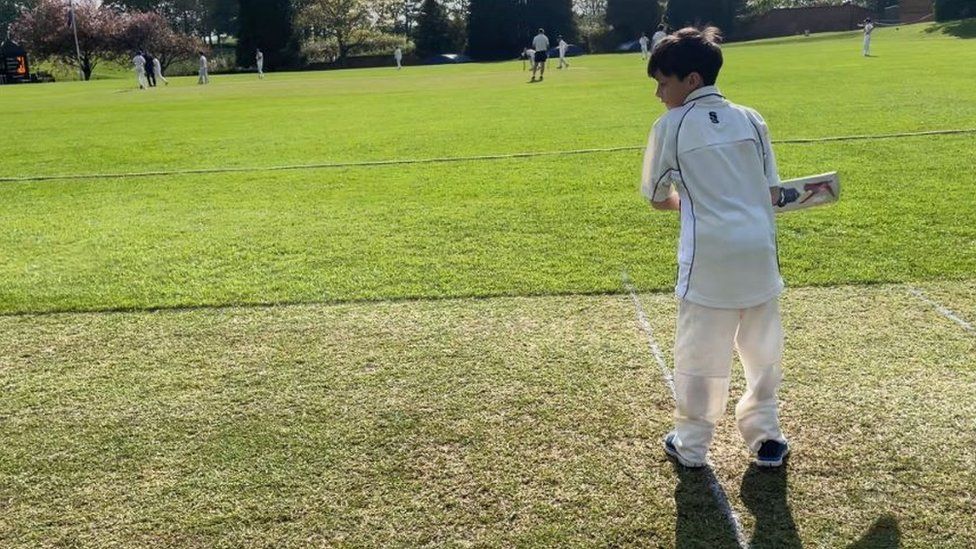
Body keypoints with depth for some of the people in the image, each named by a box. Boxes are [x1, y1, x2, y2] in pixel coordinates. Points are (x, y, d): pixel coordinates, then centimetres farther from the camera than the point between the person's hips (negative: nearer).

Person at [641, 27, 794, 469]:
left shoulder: (670, 126, -1)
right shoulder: (750, 119, 9)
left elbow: (658, 200, 6)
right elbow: (773, 194, 8)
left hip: (710, 255, -4)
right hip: (759, 249, 4)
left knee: (700, 352, 9)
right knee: (763, 347, 17)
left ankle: (691, 445, 21)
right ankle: (765, 436, 29)